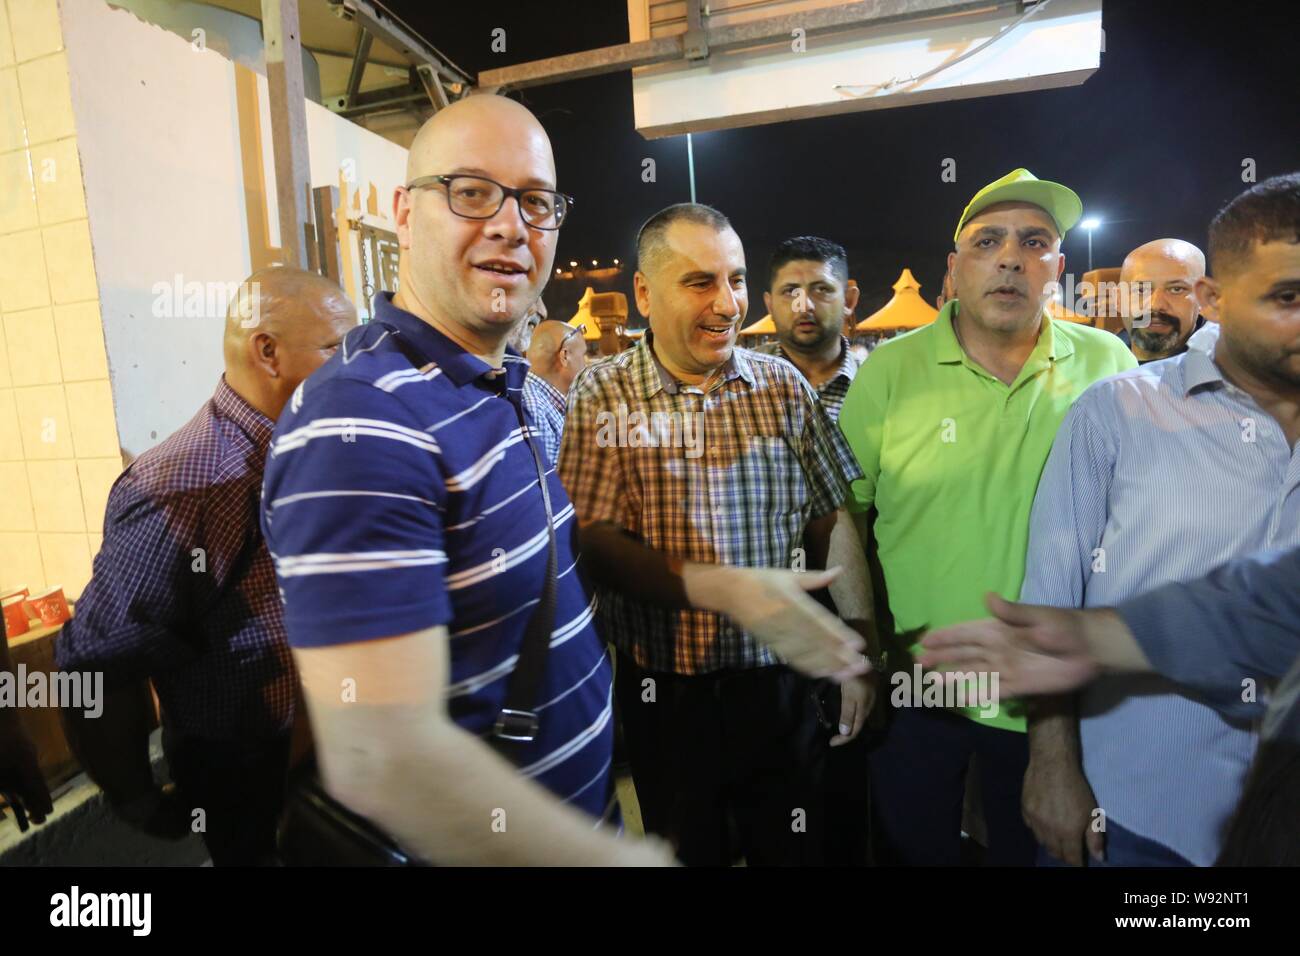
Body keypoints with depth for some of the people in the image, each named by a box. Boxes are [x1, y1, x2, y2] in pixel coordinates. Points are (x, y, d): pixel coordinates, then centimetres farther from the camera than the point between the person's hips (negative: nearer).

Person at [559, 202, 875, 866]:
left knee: (796, 848, 19)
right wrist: (726, 590, -29)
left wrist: (860, 645, -4)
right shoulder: (601, 396, -8)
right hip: (662, 693, -1)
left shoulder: (783, 386, 0)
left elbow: (834, 521, 2)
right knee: (685, 851, 20)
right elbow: (596, 542, -17)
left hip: (778, 684, 2)